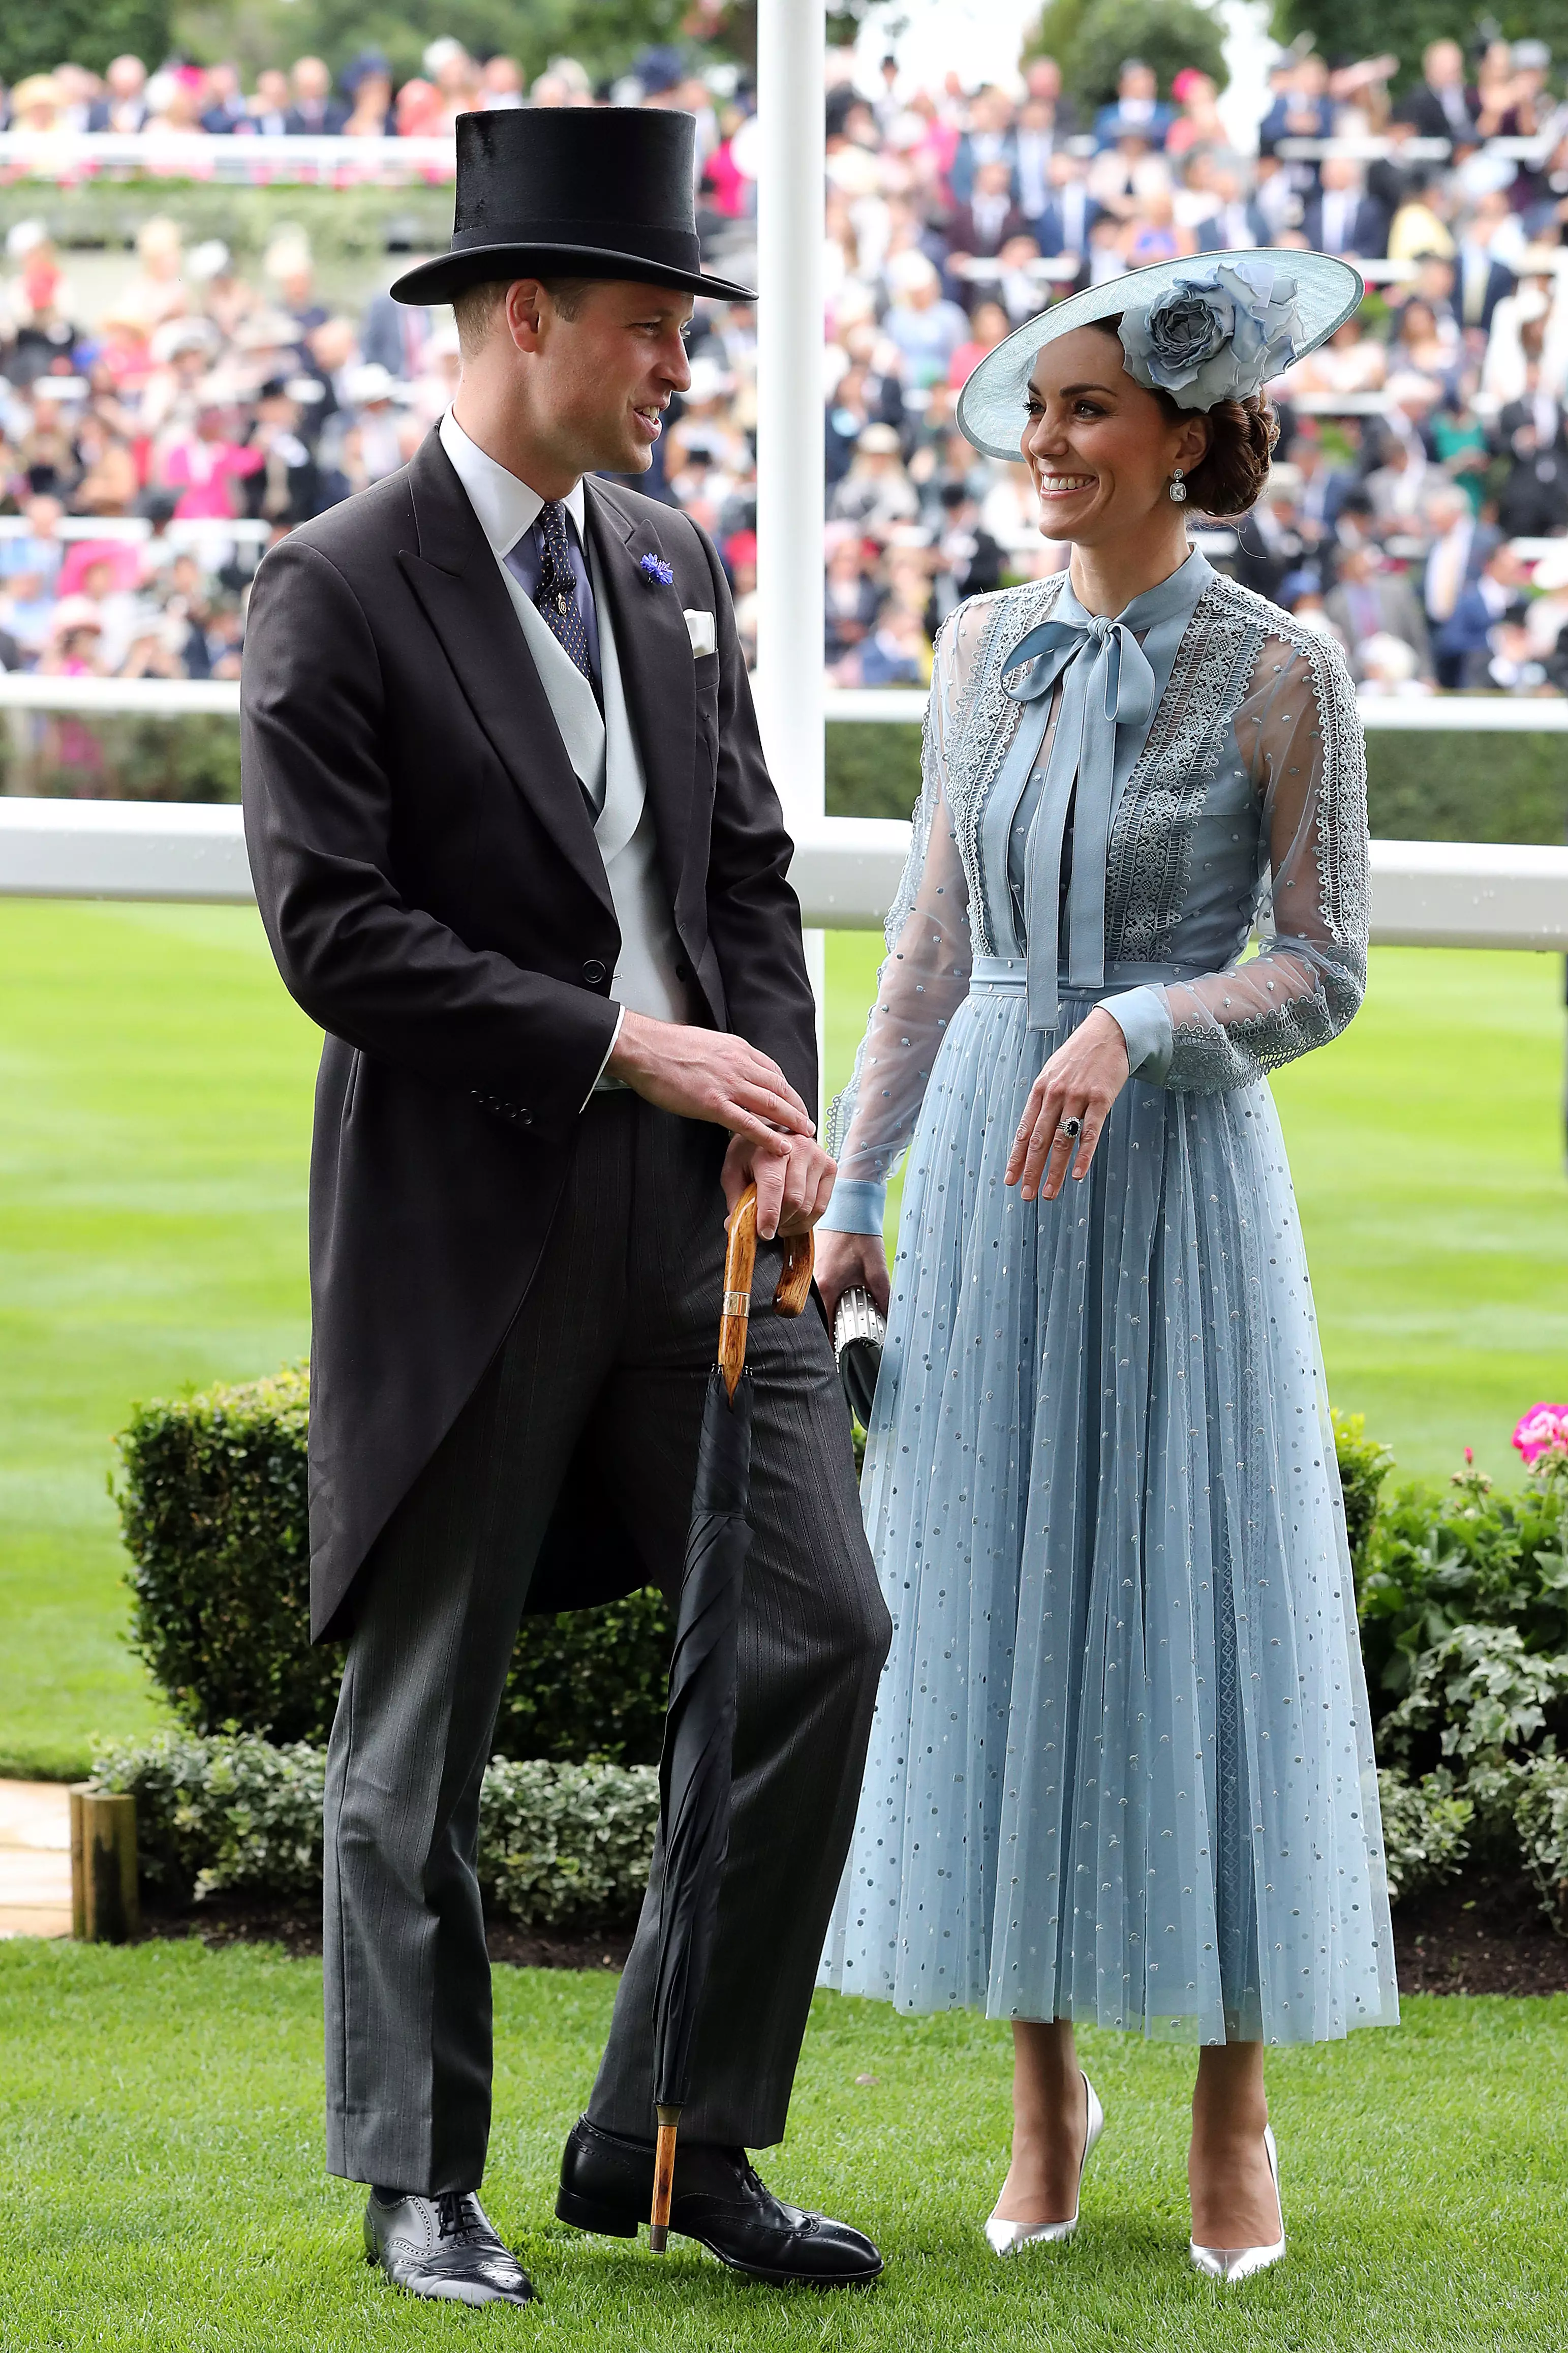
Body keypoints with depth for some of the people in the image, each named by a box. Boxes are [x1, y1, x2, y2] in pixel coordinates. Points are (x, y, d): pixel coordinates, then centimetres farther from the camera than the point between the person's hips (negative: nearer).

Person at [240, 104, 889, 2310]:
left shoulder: (670, 561, 12)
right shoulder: (338, 594, -9)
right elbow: (332, 930, -16)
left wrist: (773, 1106, 0)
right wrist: (622, 1045, -18)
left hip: (693, 1210, 6)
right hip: (466, 1221, -6)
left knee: (823, 1632, -1)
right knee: (422, 1722, 4)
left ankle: (676, 2141, 9)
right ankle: (420, 2182, 18)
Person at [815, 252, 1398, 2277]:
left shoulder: (1281, 673, -5)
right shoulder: (988, 650, 8)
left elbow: (1324, 968, -7)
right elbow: (931, 947, 13)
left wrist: (1129, 1027, -23)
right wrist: (852, 1193, 8)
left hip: (1176, 1180, -4)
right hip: (983, 1178, 4)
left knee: (1199, 1617, -1)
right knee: (999, 1617, 6)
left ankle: (1234, 2114, 10)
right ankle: (1046, 2098, 16)